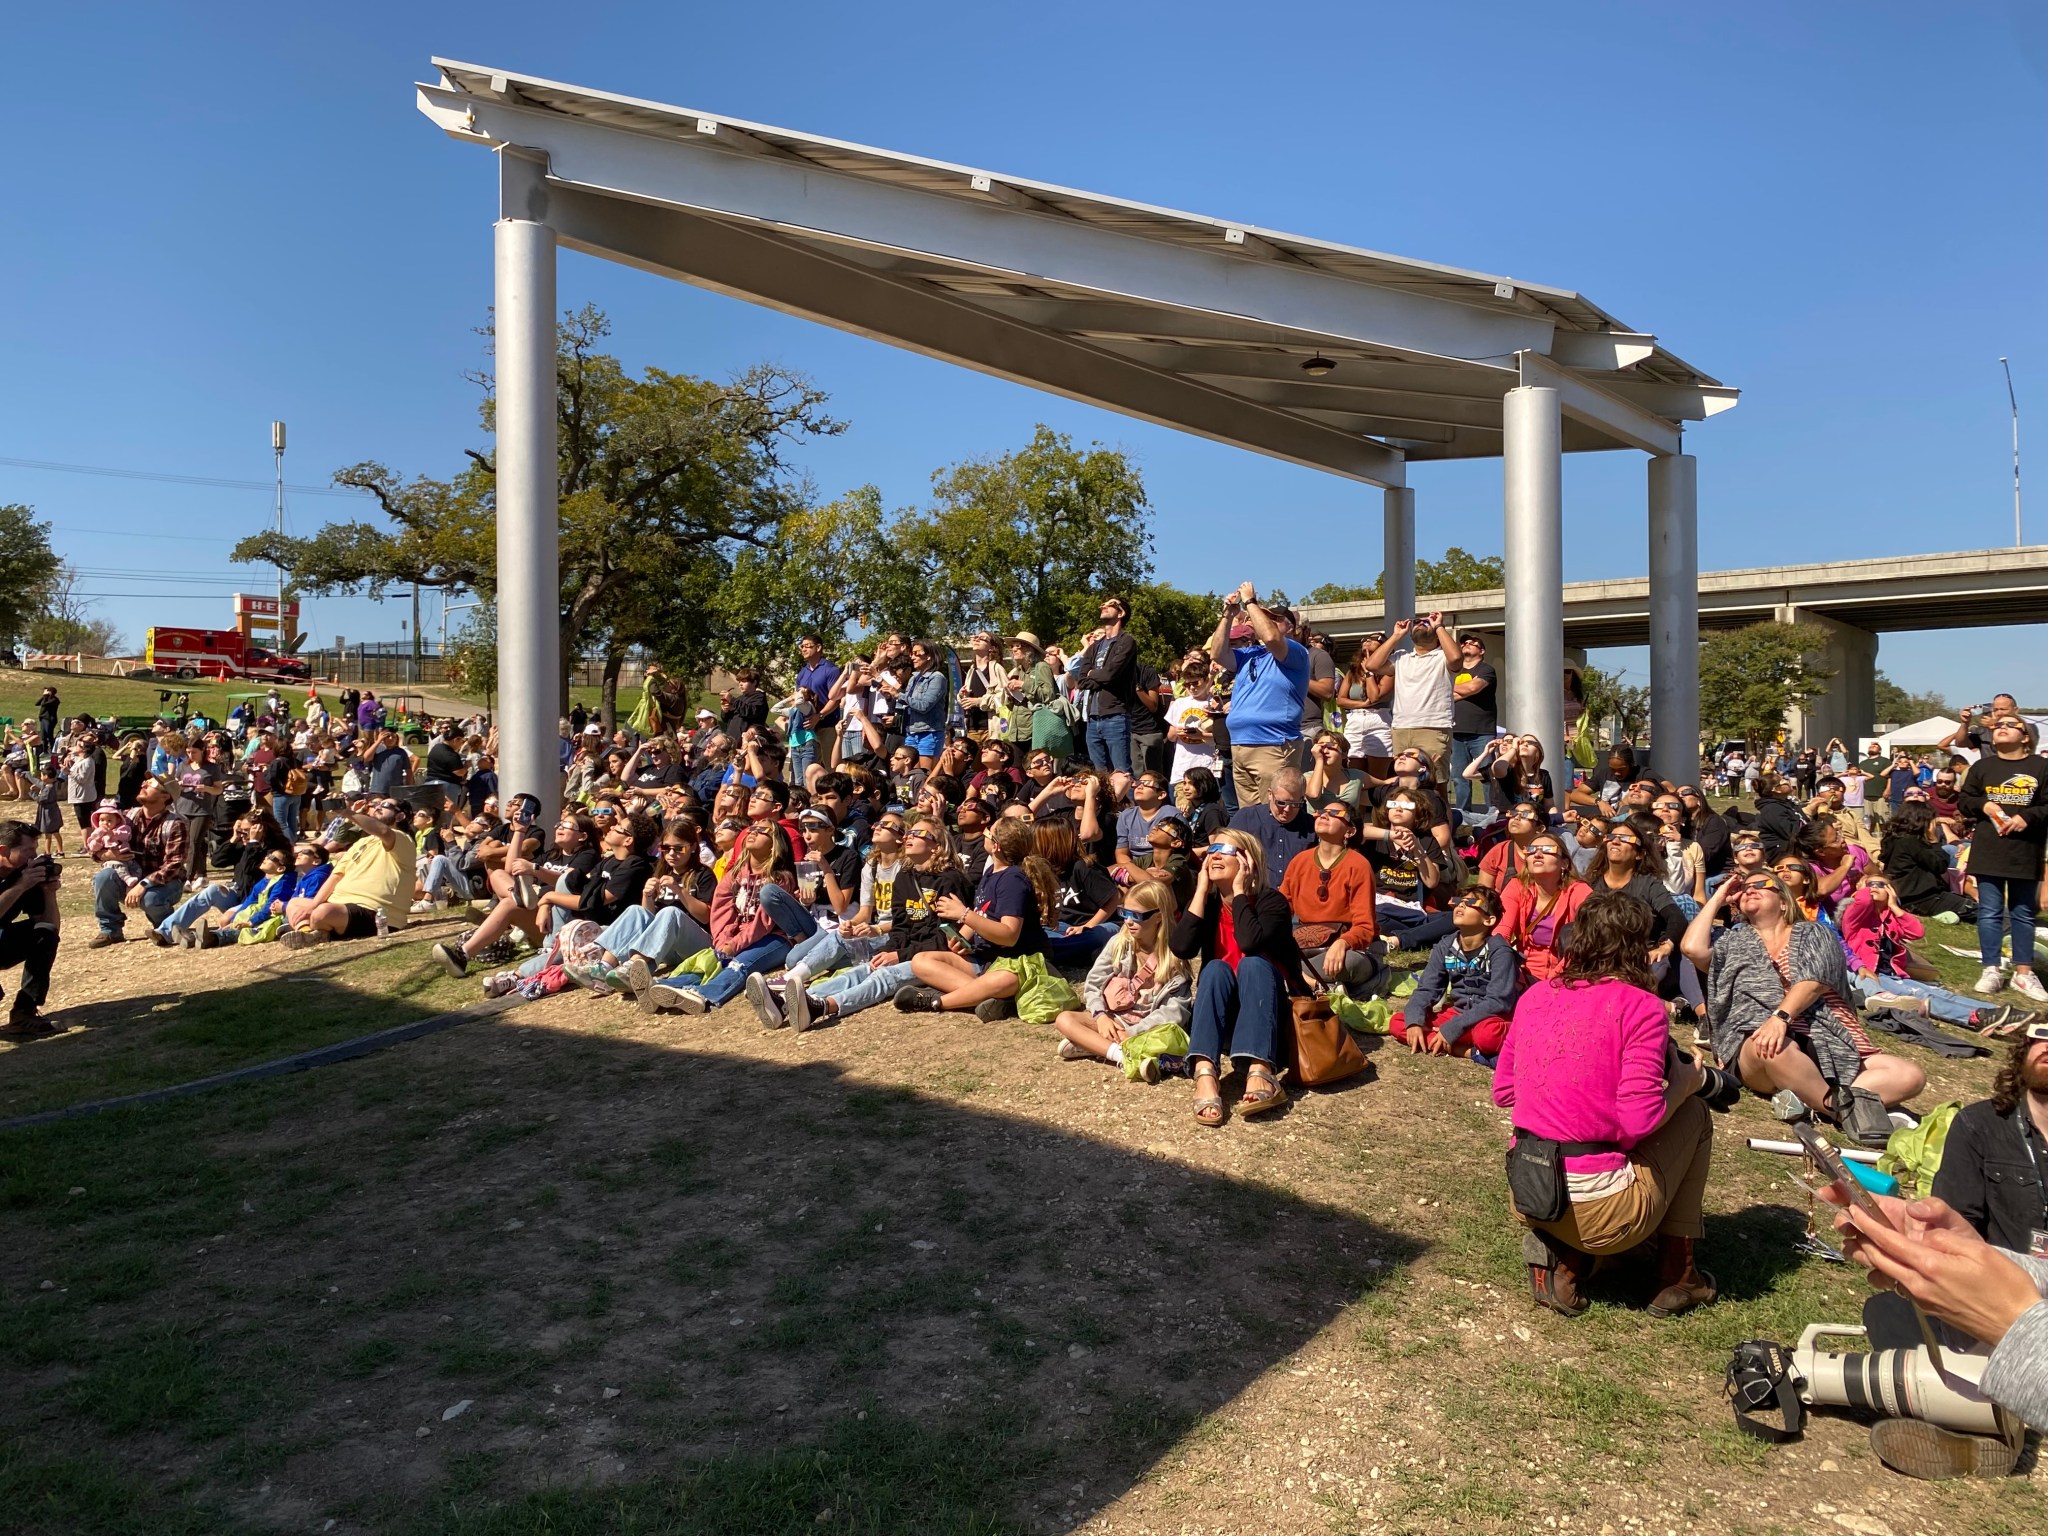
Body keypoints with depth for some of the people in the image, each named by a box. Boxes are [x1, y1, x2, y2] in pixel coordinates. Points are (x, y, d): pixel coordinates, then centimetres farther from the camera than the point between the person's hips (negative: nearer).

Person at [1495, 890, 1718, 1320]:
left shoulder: (1535, 995, 6)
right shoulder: (1641, 1007, -10)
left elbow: (1503, 1091, 13)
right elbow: (1640, 1120, -16)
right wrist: (1686, 1082, 2)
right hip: (1601, 1213, -5)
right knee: (1693, 1113, 17)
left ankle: (1557, 1256, 12)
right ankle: (1679, 1276, 23)